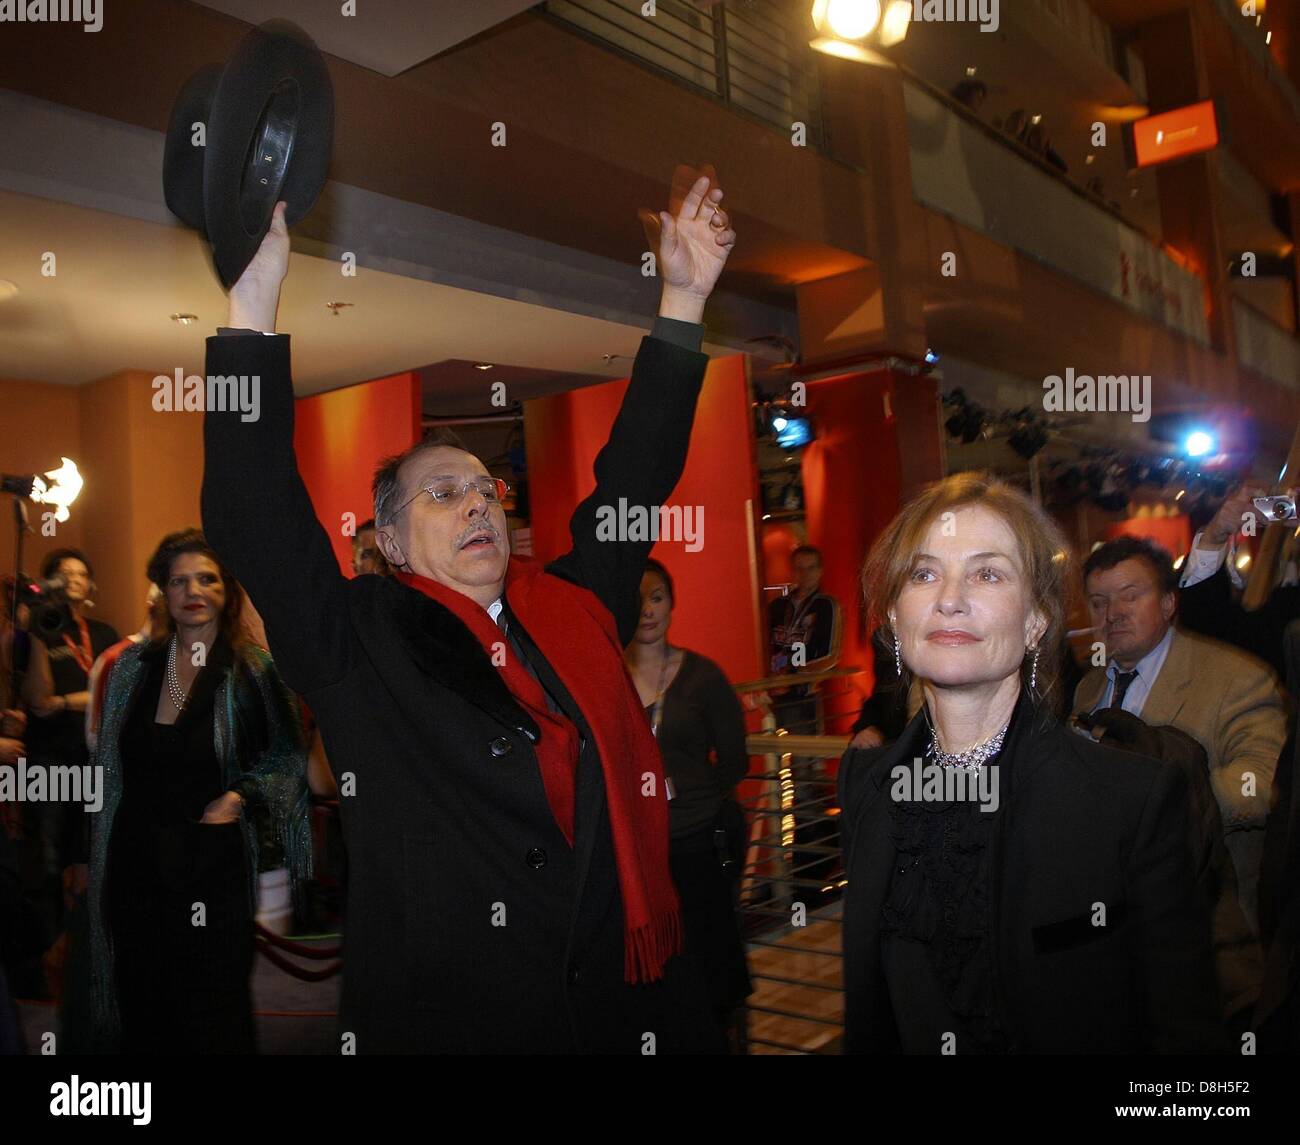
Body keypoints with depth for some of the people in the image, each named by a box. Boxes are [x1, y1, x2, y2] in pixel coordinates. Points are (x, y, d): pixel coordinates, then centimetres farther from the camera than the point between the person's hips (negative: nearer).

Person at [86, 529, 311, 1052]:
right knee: (143, 1007, 12)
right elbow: (109, 768, 12)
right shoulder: (133, 666, 5)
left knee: (213, 1018, 3)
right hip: (136, 861, 3)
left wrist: (241, 796, -11)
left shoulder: (253, 671, -6)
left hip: (214, 862, -3)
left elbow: (288, 754, 3)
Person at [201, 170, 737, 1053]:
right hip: (447, 1018, -3)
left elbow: (634, 474, 10)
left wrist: (684, 298, 8)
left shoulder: (575, 608, 8)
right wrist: (255, 299, -18)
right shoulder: (356, 642, -1)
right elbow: (254, 510, -11)